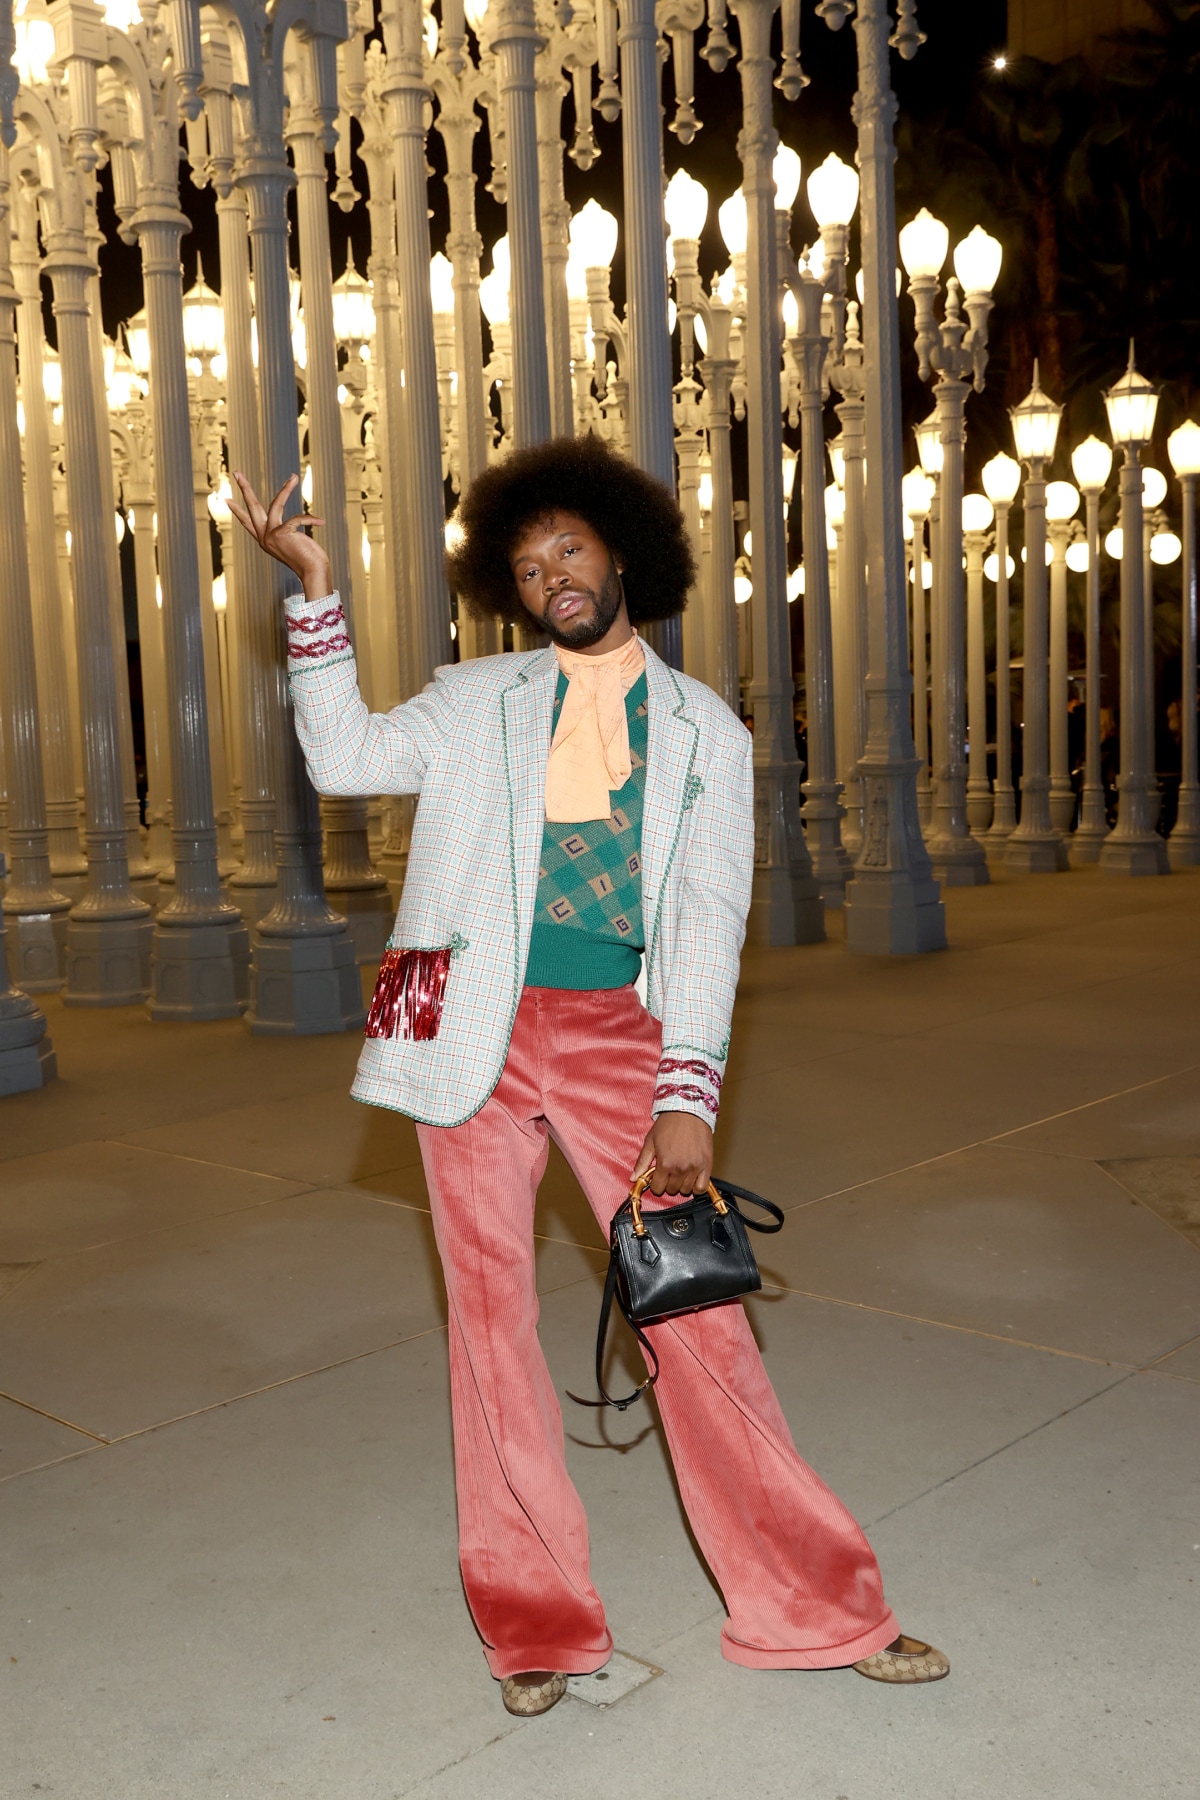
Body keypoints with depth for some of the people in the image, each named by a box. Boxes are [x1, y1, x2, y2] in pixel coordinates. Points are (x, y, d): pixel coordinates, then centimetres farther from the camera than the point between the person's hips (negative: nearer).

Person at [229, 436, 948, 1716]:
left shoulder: (704, 732, 7)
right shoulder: (475, 701, 10)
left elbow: (711, 921, 0)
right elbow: (347, 757, -4)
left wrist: (688, 1100, -8)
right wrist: (313, 591, -12)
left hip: (617, 1036, -1)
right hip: (475, 1036, 1)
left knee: (694, 1310, 0)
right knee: (490, 1310, 6)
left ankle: (817, 1605, 17)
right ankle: (534, 1622, 22)